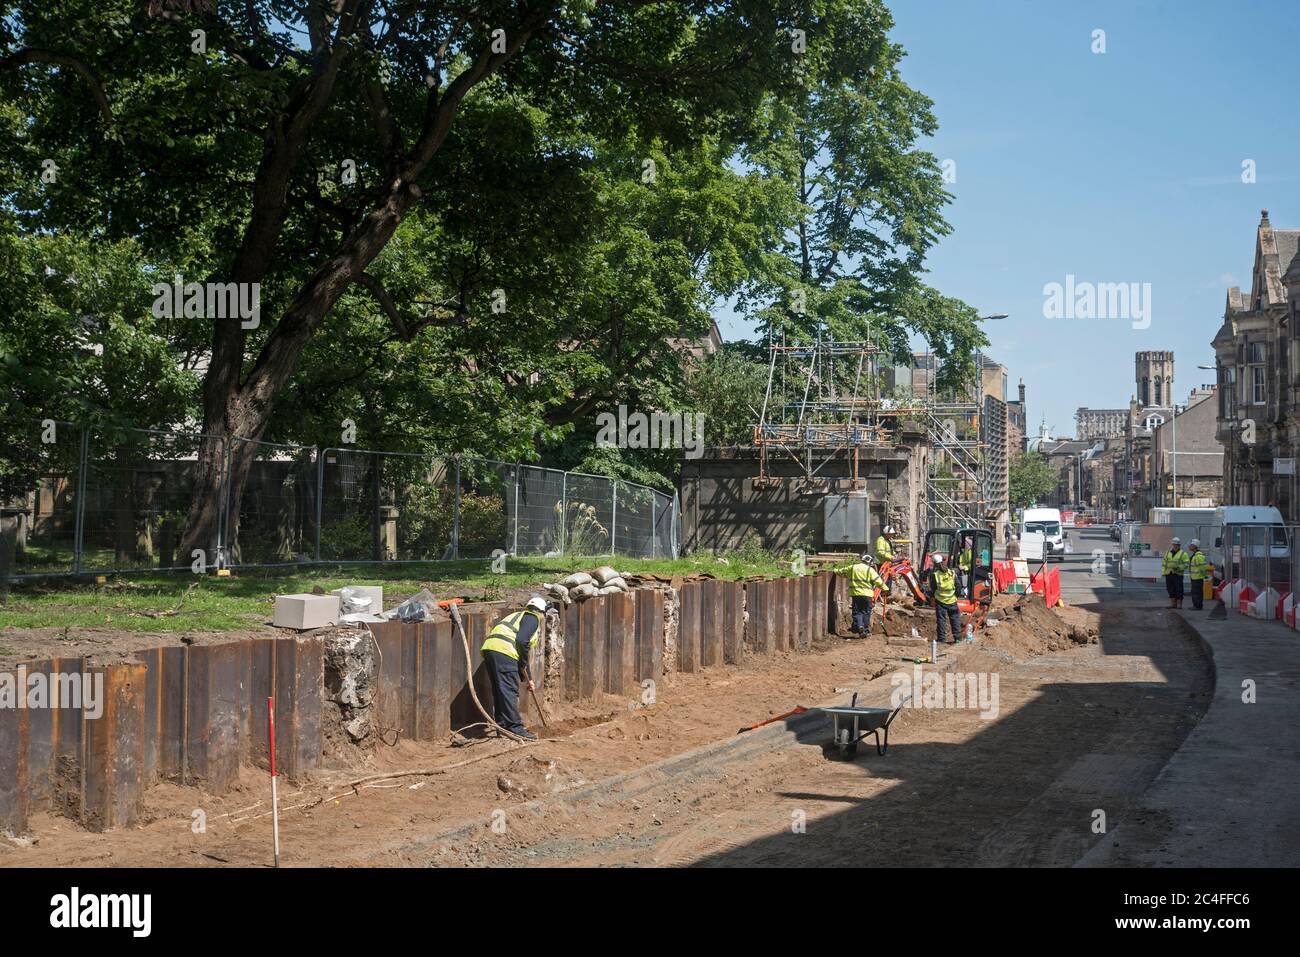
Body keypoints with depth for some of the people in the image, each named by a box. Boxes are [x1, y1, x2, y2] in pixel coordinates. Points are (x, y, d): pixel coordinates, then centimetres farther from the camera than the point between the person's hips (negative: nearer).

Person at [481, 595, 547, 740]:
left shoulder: (519, 616, 35)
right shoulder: (533, 618, 8)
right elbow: (522, 641, -11)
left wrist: (528, 679, 40)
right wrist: (524, 666, 0)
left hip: (489, 649, 9)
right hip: (503, 651, -9)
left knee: (499, 691, 14)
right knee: (509, 691, -7)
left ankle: (503, 728, 18)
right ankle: (516, 729, -6)